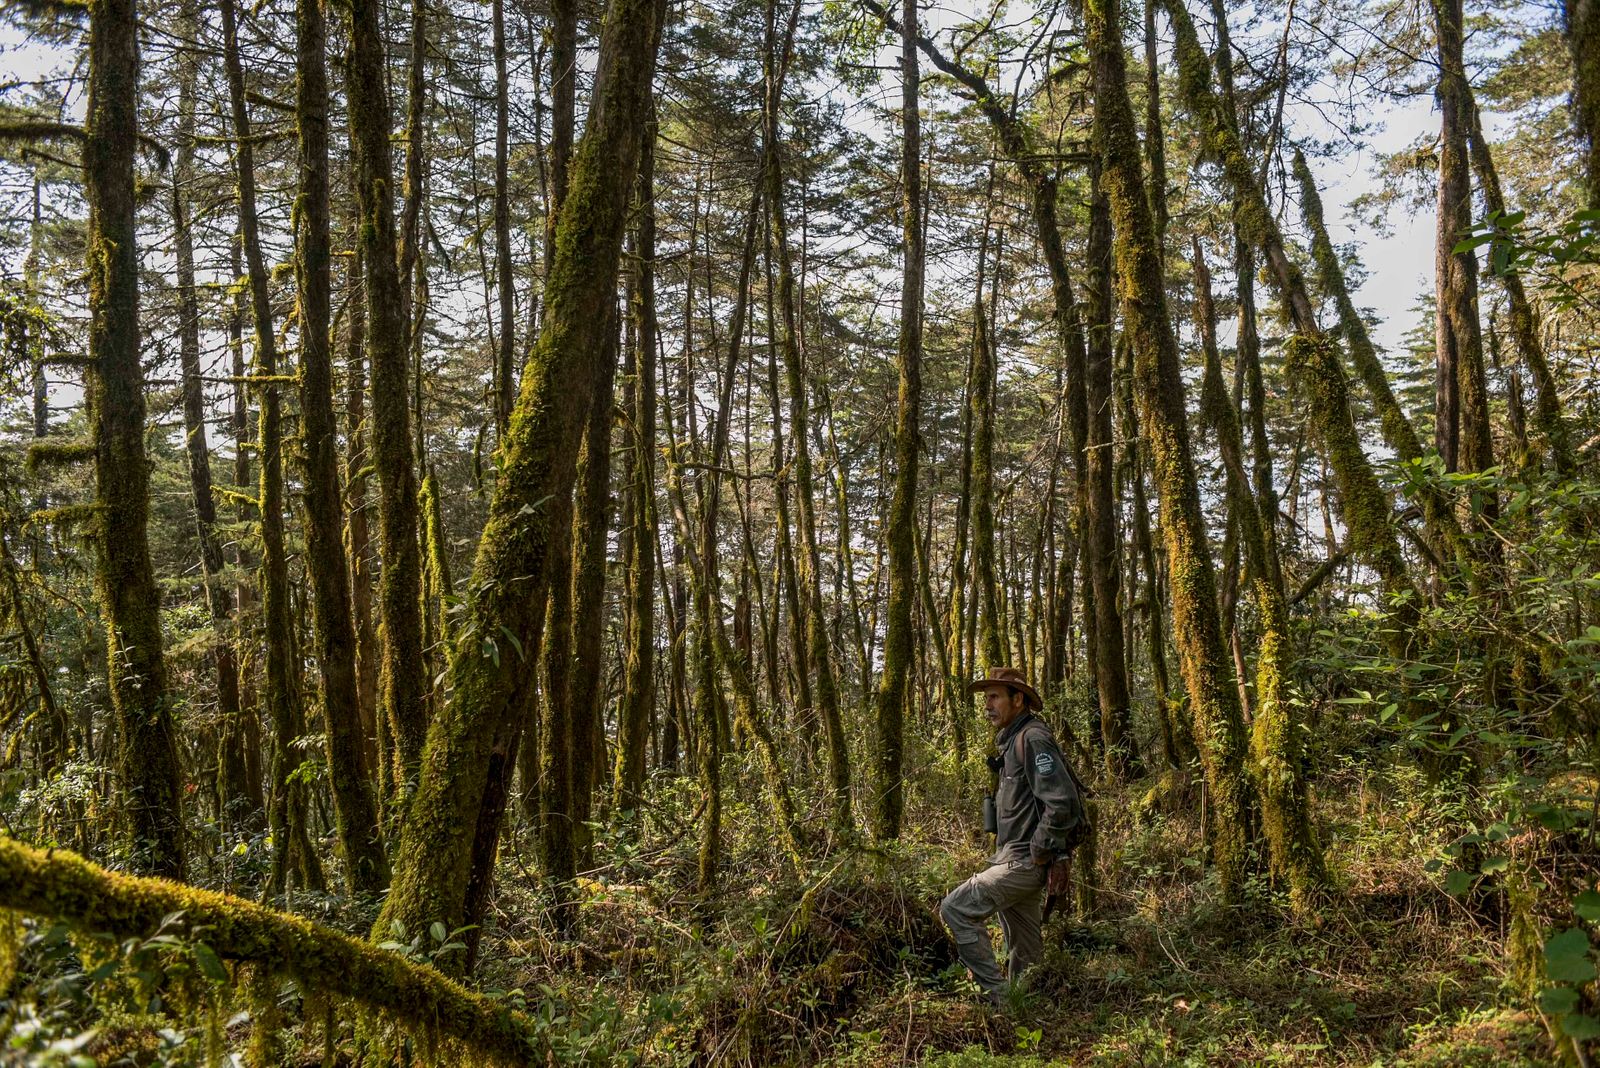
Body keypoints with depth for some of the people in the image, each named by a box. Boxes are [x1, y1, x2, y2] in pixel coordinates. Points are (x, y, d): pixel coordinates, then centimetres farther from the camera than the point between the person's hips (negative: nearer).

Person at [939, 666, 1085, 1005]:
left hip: (1023, 862, -10)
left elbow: (1062, 802, -25)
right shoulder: (1013, 741, 16)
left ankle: (997, 994, -7)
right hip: (1014, 859, 10)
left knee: (955, 909, -12)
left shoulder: (1033, 738, -16)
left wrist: (1039, 853, -17)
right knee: (1024, 952, 14)